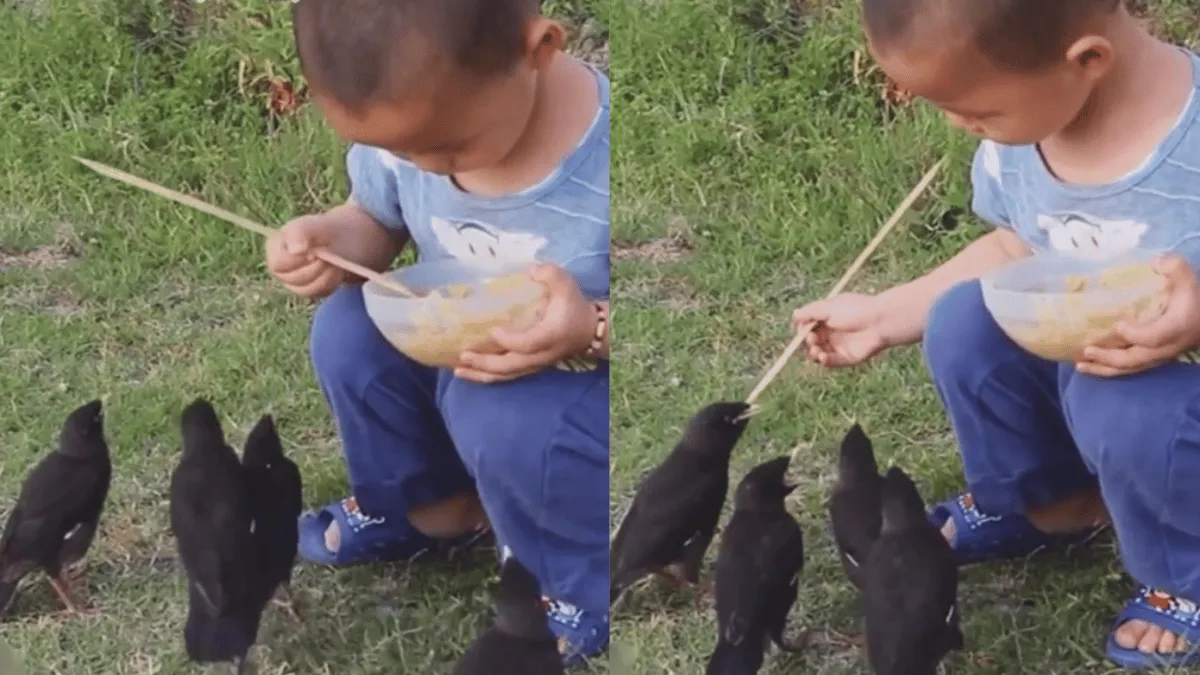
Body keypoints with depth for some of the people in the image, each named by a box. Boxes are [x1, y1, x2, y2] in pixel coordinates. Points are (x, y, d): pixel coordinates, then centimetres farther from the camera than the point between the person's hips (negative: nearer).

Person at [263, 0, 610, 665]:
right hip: (457, 353, 6)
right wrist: (329, 239, -22)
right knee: (348, 329, -12)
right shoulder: (405, 112, -18)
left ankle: (585, 588, -4)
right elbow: (375, 220, 2)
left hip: (582, 385, -6)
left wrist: (592, 331, -44)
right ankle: (425, 506, 14)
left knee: (507, 423, -32)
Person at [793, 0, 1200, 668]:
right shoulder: (1026, 115, -12)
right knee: (964, 322, -13)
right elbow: (1013, 253, 7)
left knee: (1128, 410, -34)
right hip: (1076, 369, 6)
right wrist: (885, 315, 7)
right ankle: (1042, 504, 14)